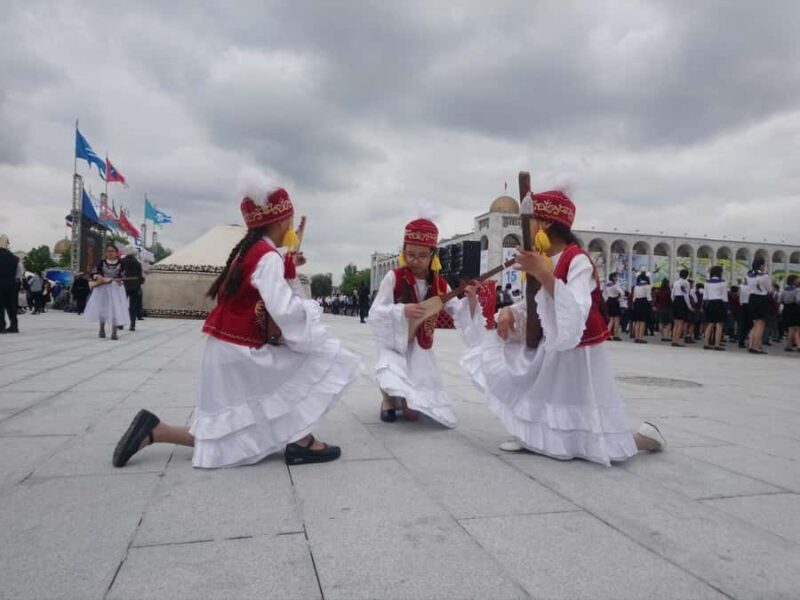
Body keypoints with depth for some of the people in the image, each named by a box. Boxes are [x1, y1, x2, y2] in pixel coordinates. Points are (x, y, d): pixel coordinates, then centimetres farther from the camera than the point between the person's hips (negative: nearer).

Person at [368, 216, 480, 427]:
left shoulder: (439, 285, -4)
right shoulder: (394, 278, -13)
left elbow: (460, 315, -3)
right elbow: (374, 314, -15)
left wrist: (471, 300, -23)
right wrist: (402, 310, -31)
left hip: (420, 351, 3)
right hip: (393, 345, -2)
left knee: (413, 413, -2)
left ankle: (401, 400, 37)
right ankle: (388, 399, 5)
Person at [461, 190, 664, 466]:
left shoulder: (577, 261, -20)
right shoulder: (542, 260, 5)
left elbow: (575, 315, -33)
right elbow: (535, 306, 13)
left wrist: (543, 274, -39)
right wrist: (510, 311, -7)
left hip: (576, 357, -8)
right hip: (548, 351, 8)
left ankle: (642, 436, 25)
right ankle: (529, 434, 10)